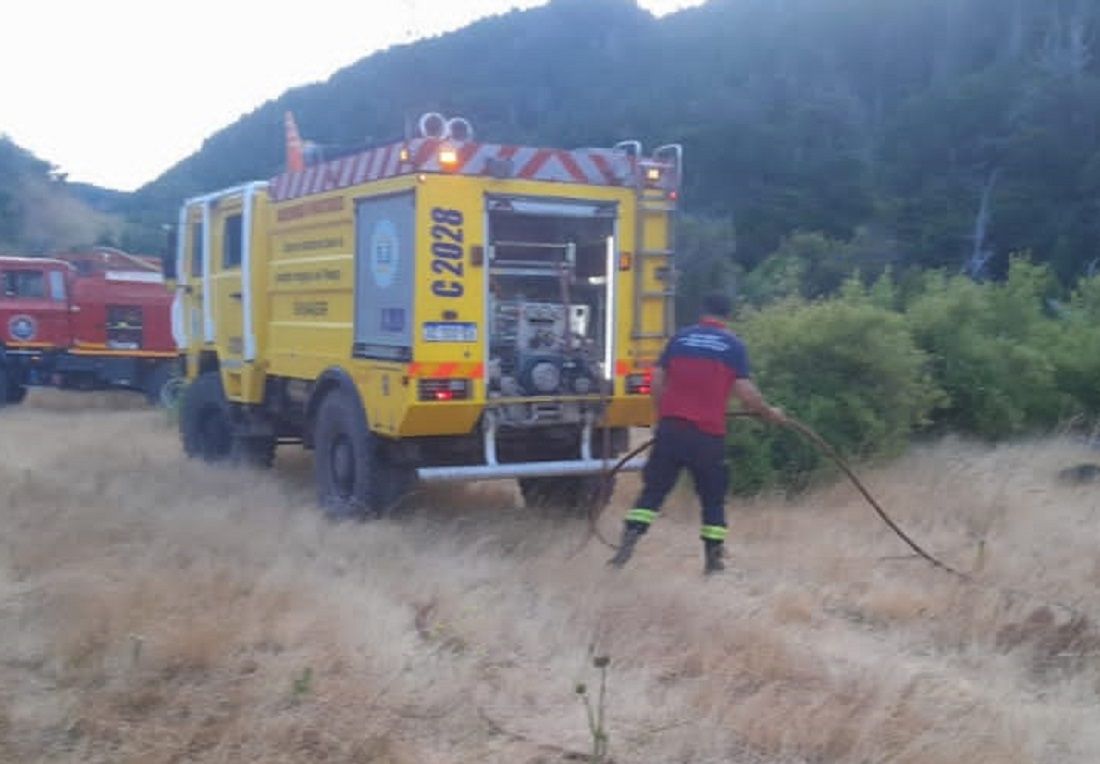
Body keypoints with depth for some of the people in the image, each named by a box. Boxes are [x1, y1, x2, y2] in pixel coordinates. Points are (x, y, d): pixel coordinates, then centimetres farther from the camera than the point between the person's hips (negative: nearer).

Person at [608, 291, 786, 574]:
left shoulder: (679, 338, 8)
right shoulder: (733, 345, 1)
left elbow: (657, 382, 7)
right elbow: (745, 392, -5)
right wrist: (770, 413, 11)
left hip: (671, 427, 2)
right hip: (708, 434, -2)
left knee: (654, 489, 8)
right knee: (713, 498, 12)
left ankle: (627, 543, -2)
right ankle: (713, 559, 14)